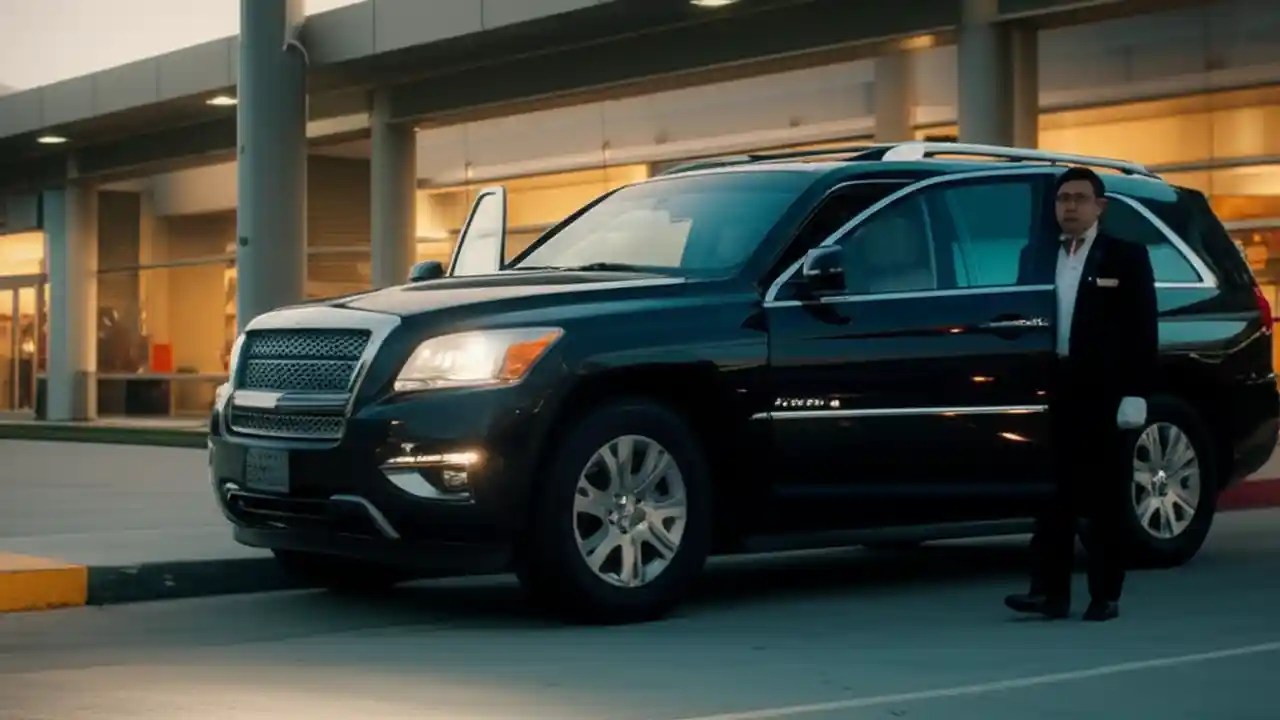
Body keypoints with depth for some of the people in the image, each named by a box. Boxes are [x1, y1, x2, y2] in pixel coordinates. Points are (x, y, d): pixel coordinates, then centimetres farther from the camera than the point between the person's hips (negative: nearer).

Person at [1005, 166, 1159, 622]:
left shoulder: (1126, 257, 2)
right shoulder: (1036, 256, 13)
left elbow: (1142, 330, -3)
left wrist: (1136, 394, -11)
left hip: (1103, 392, -3)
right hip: (1052, 389, 3)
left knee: (1105, 498, 3)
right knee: (1052, 493, 2)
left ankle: (1105, 596, 9)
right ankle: (1050, 592, 3)